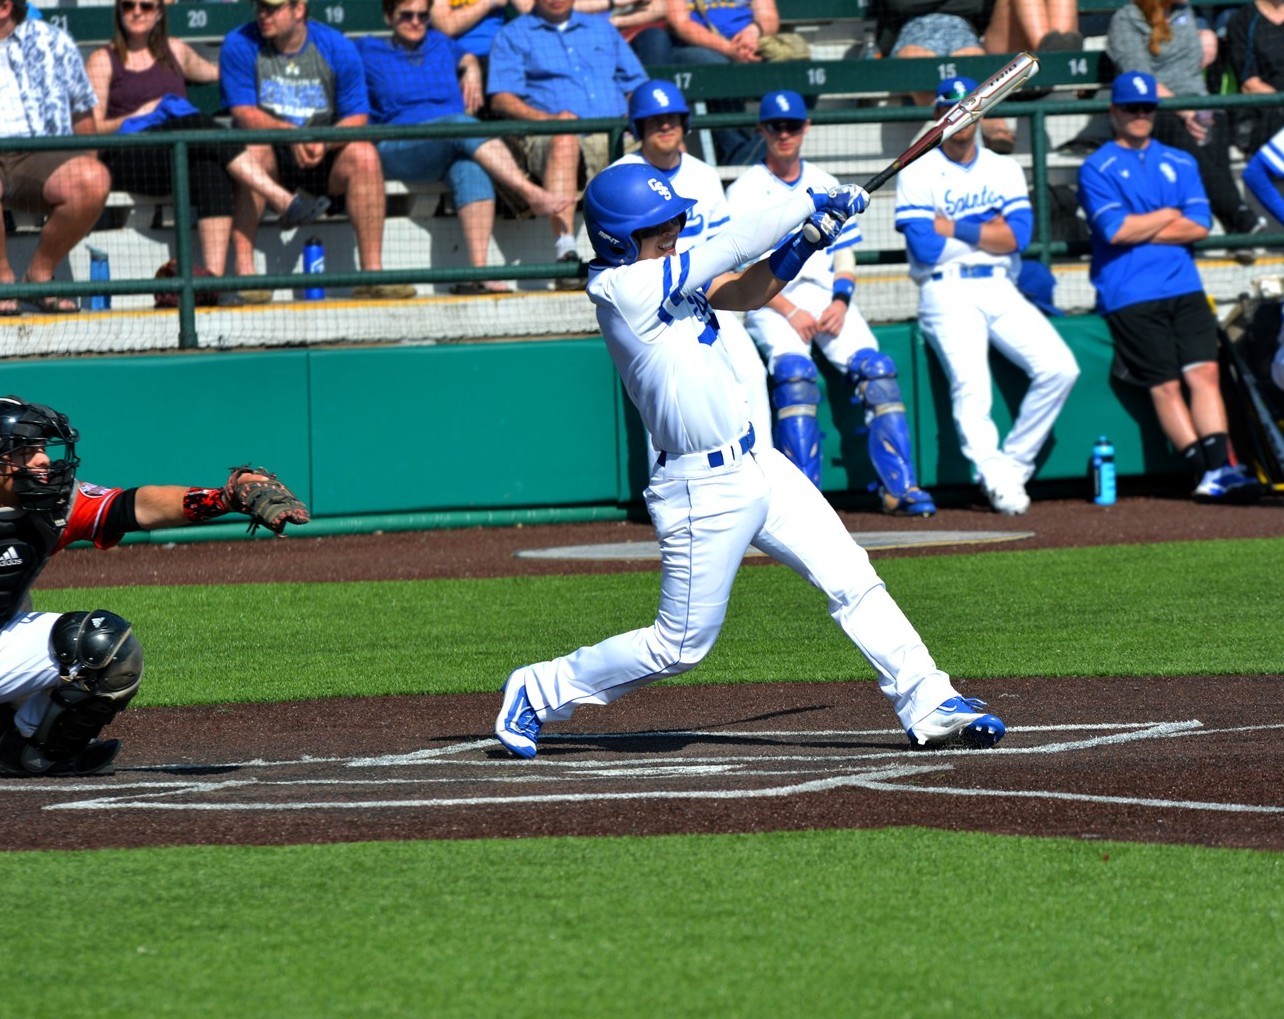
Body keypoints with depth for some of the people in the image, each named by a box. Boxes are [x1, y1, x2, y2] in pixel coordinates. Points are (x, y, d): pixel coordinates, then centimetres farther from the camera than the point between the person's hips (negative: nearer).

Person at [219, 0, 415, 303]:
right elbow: (244, 113, -14)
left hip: (325, 158, 1)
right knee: (251, 151, -34)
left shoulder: (337, 48, -3)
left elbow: (357, 118, -6)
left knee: (363, 155, -27)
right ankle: (243, 272, -37)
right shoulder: (240, 45, -5)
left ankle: (372, 272, -27)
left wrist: (324, 143, -27)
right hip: (272, 155, -1)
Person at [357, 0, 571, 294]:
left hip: (455, 145, 3)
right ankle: (531, 194, -43)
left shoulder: (440, 44, 28)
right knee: (460, 125, -35)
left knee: (471, 167, -36)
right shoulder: (368, 51, 15)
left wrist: (472, 73, 21)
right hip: (398, 153, -3)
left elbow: (467, 59, 46)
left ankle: (478, 272, -49)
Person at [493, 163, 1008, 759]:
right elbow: (733, 246, -18)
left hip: (756, 466, 9)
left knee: (853, 581, 3)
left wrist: (799, 247, -9)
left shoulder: (664, 276, 8)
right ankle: (539, 692, 16)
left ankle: (927, 706, 7)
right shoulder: (625, 287, -19)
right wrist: (815, 203, -9)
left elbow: (746, 291, 10)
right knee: (680, 646, 2)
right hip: (703, 491, -9)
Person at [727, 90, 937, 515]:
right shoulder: (745, 190, 2)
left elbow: (845, 256, 16)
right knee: (794, 370, -32)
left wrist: (839, 302, -4)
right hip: (770, 302, -4)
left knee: (875, 368, -19)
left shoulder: (825, 185, 16)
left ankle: (901, 488, -20)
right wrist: (790, 311, -16)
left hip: (827, 296, 4)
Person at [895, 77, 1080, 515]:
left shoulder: (1005, 169, 15)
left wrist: (953, 227, -5)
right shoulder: (918, 173, 4)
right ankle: (995, 479, -33)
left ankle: (1013, 465, -4)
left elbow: (1018, 236, -1)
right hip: (947, 294, -4)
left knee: (1059, 367, -15)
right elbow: (925, 248, -9)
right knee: (971, 384, -26)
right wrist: (987, 232, 1)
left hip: (1000, 290, 4)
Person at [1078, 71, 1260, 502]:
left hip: (1184, 286, 4)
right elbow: (1115, 230, -10)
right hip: (1130, 296, -4)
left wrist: (1139, 230, -4)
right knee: (1165, 385, -9)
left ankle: (1219, 469, -17)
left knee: (1204, 373, -11)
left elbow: (1199, 227, 5)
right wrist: (1167, 216, 2)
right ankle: (1206, 473, -12)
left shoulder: (1181, 163, 18)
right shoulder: (1097, 169, 4)